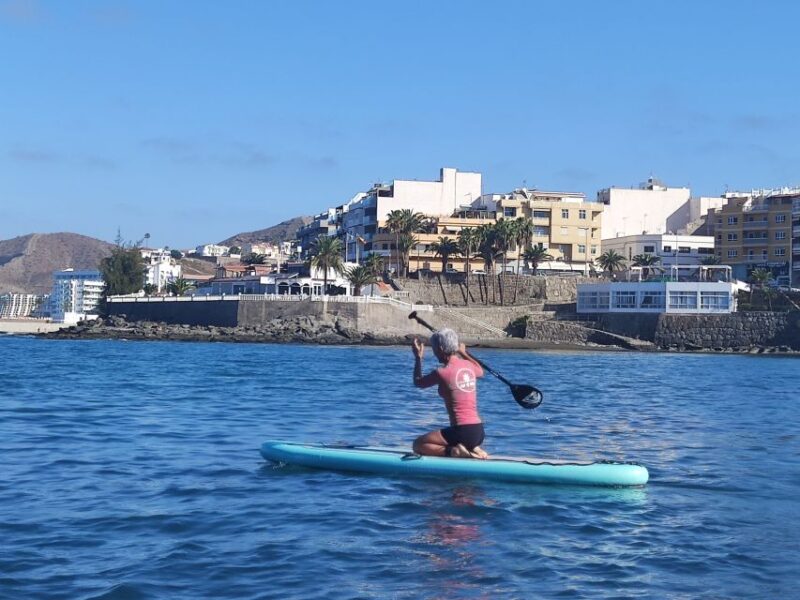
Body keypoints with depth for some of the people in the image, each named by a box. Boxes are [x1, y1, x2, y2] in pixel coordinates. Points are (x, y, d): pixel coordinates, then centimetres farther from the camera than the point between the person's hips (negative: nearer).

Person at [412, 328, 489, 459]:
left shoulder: (442, 372, -12)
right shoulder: (469, 365, 7)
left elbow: (418, 382, 8)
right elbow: (480, 371, 34)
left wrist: (418, 357, 21)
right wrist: (464, 353, 47)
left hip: (462, 431, -7)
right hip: (479, 431, 7)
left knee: (418, 444, 4)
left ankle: (453, 451, -13)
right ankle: (473, 450, 7)